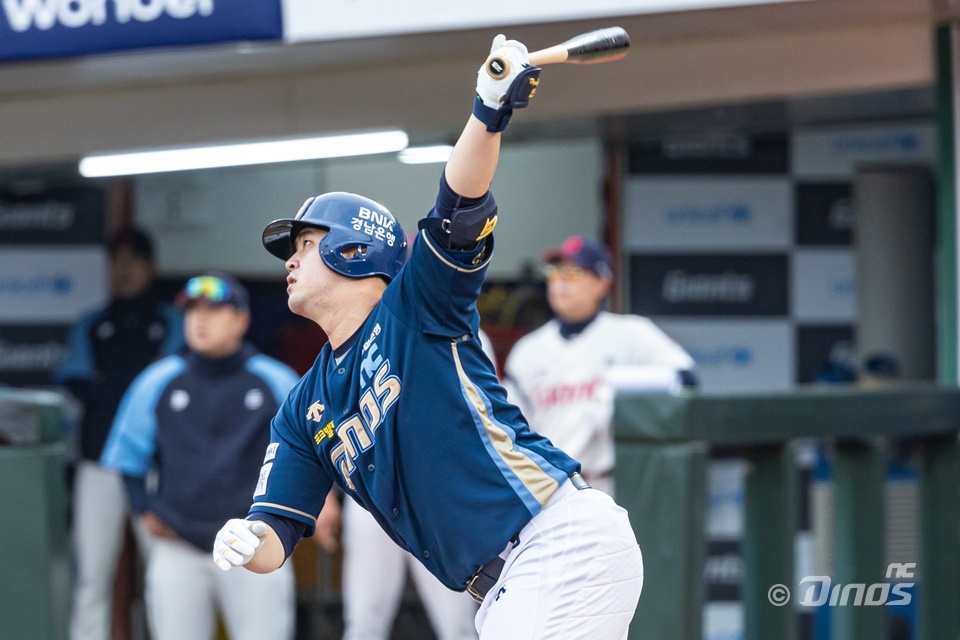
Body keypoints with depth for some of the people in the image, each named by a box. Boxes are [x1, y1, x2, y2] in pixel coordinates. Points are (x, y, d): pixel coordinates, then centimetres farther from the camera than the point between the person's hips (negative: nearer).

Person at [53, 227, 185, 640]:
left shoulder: (173, 323, 13)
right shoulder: (91, 327, 18)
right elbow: (72, 383, 4)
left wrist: (108, 386, -6)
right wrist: (139, 386, -5)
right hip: (100, 462, 2)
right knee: (91, 578, -4)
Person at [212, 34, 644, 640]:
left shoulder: (415, 308, -1)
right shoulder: (306, 409, 18)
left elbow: (460, 209, -18)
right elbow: (278, 531, 12)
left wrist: (491, 114, -36)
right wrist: (247, 539, -13)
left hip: (562, 539, -8)